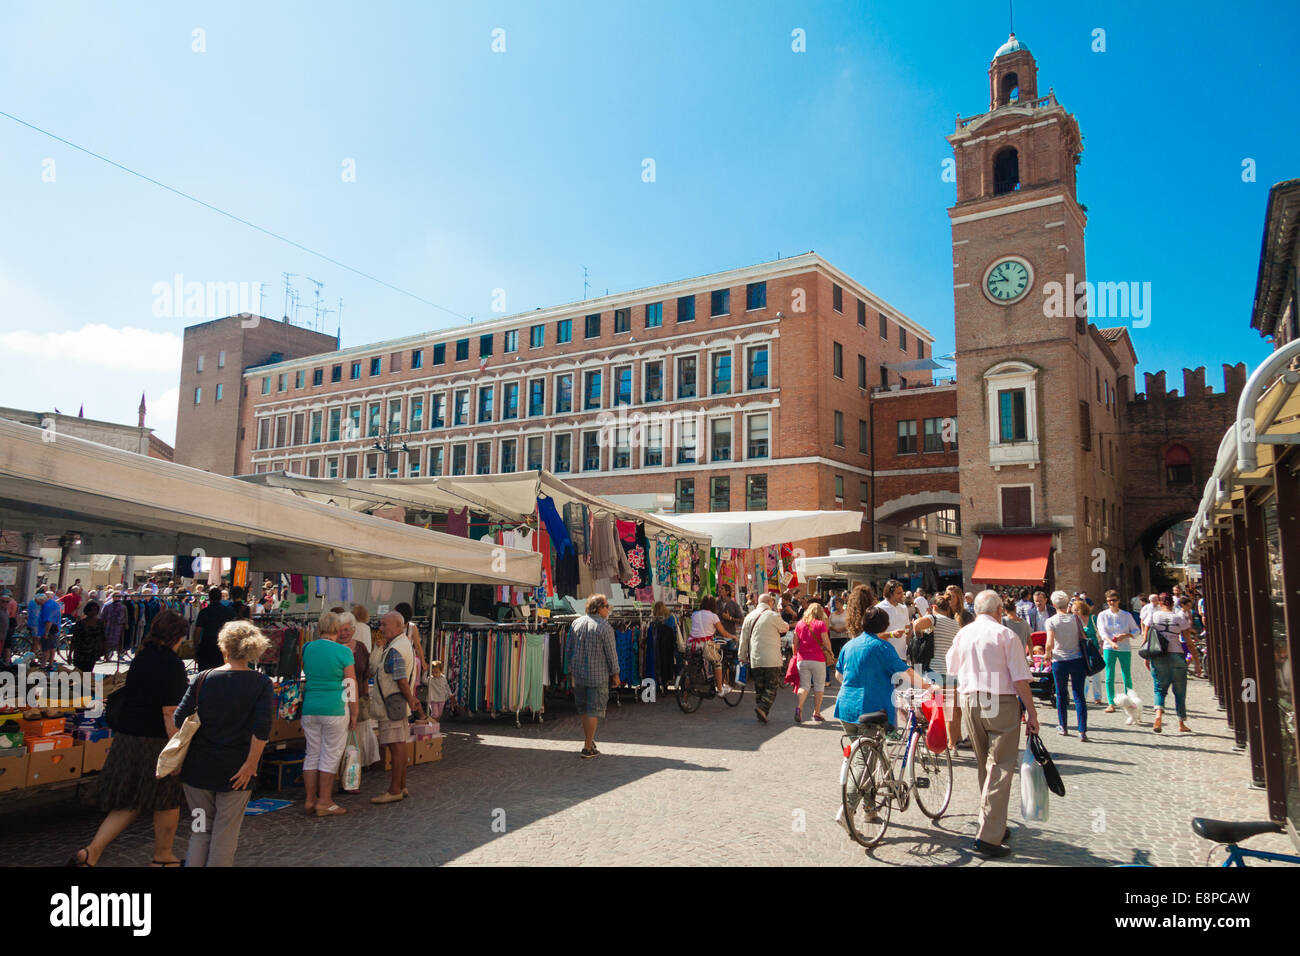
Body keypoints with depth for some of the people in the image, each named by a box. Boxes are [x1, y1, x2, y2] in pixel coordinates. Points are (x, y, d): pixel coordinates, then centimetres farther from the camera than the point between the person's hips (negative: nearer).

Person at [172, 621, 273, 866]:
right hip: (235, 771, -2)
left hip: (198, 767, 2)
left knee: (201, 829, 17)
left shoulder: (203, 679, 0)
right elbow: (262, 728, -17)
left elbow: (179, 719, -2)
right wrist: (251, 764, -10)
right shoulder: (261, 684, -7)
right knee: (225, 834, 10)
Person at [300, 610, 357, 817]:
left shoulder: (307, 649, 5)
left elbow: (305, 678, 16)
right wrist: (354, 714, 0)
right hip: (334, 709, -5)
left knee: (312, 753, 14)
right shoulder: (343, 652, -9)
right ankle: (324, 803, 8)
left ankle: (310, 800, 19)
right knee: (331, 755, 4)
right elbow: (350, 685, -7)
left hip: (309, 707, 5)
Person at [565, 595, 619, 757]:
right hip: (598, 675, -5)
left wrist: (570, 670, 18)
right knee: (594, 711, 2)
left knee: (583, 709, 19)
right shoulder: (604, 627, -13)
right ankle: (587, 747, 4)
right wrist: (615, 674, 1)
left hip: (578, 674, 6)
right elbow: (611, 653, -10)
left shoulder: (576, 623, 4)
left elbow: (568, 650, 9)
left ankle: (589, 740, 31)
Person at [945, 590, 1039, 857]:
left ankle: (995, 827, 28)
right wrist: (1031, 712, -4)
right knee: (1000, 768, -3)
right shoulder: (1005, 634, -8)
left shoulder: (963, 634, 8)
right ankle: (988, 836, -7)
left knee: (985, 766, 17)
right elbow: (1020, 678, -11)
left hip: (969, 701, 5)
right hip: (1001, 704, -5)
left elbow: (951, 670, 20)